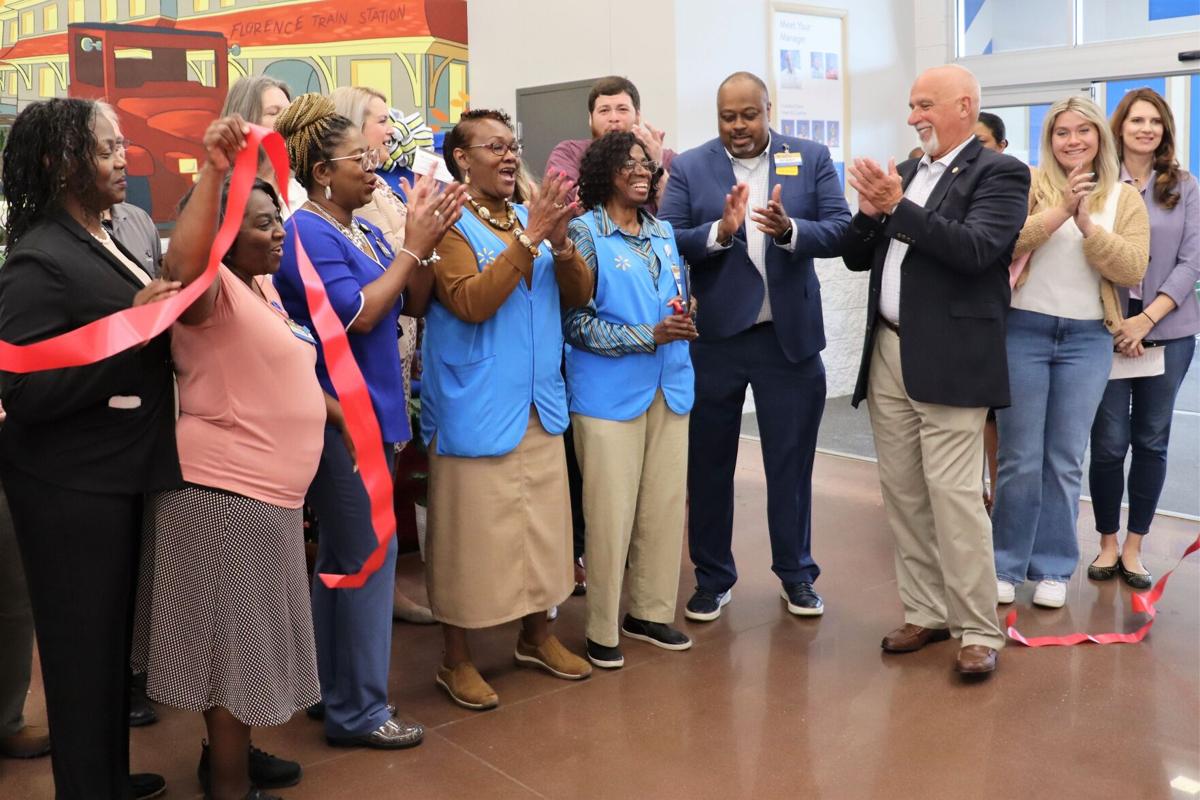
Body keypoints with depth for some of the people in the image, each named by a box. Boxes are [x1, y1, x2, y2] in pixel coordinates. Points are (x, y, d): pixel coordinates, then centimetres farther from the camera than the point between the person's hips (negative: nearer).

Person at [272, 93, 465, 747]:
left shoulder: (364, 229, 11)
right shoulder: (308, 234, -14)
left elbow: (414, 304, 11)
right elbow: (356, 314, -22)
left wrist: (424, 242, -3)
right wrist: (413, 247, -16)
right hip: (337, 415, -9)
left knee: (339, 558, 17)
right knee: (368, 558, -4)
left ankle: (335, 692, 30)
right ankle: (359, 710, 8)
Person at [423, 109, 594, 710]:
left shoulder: (529, 217, 10)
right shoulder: (449, 223, -10)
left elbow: (579, 295, 7)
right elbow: (471, 302, -22)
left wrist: (560, 244, -11)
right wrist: (527, 238, -23)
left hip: (540, 404, 7)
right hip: (476, 409, -6)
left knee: (542, 522, 15)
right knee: (472, 532, 3)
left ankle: (536, 635, 33)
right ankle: (456, 660, 18)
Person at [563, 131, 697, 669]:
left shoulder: (663, 232, 14)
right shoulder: (584, 232, -5)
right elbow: (575, 322, -11)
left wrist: (684, 313, -3)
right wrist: (650, 336, -17)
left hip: (669, 385, 6)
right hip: (610, 392, -6)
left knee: (666, 503, 8)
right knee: (611, 512, -1)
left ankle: (650, 612, 24)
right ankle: (602, 630, 12)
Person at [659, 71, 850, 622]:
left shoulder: (812, 159, 2)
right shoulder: (689, 168, 0)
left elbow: (839, 230, -7)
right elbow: (667, 241, -8)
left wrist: (789, 230, -25)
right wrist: (720, 231, -24)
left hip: (791, 334, 0)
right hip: (713, 336, 0)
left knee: (791, 461, 11)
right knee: (709, 462, 10)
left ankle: (796, 573, 28)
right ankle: (713, 577, 25)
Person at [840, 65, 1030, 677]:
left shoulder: (999, 173, -3)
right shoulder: (904, 172, 16)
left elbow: (976, 249, -19)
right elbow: (856, 257, 13)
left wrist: (898, 207, -21)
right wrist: (871, 211, -7)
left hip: (949, 360, -7)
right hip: (888, 353, 7)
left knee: (953, 493, -6)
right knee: (902, 493, 10)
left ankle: (979, 631, 6)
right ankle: (926, 612, 22)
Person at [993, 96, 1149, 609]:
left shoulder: (1125, 198, 6)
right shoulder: (1028, 183, -1)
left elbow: (1132, 270, -6)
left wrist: (1088, 224, -16)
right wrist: (1059, 209, -23)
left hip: (1087, 339, 2)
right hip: (1023, 331, -2)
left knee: (1065, 461, 8)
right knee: (1020, 459, 3)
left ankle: (1053, 568, 20)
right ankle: (1006, 565, 17)